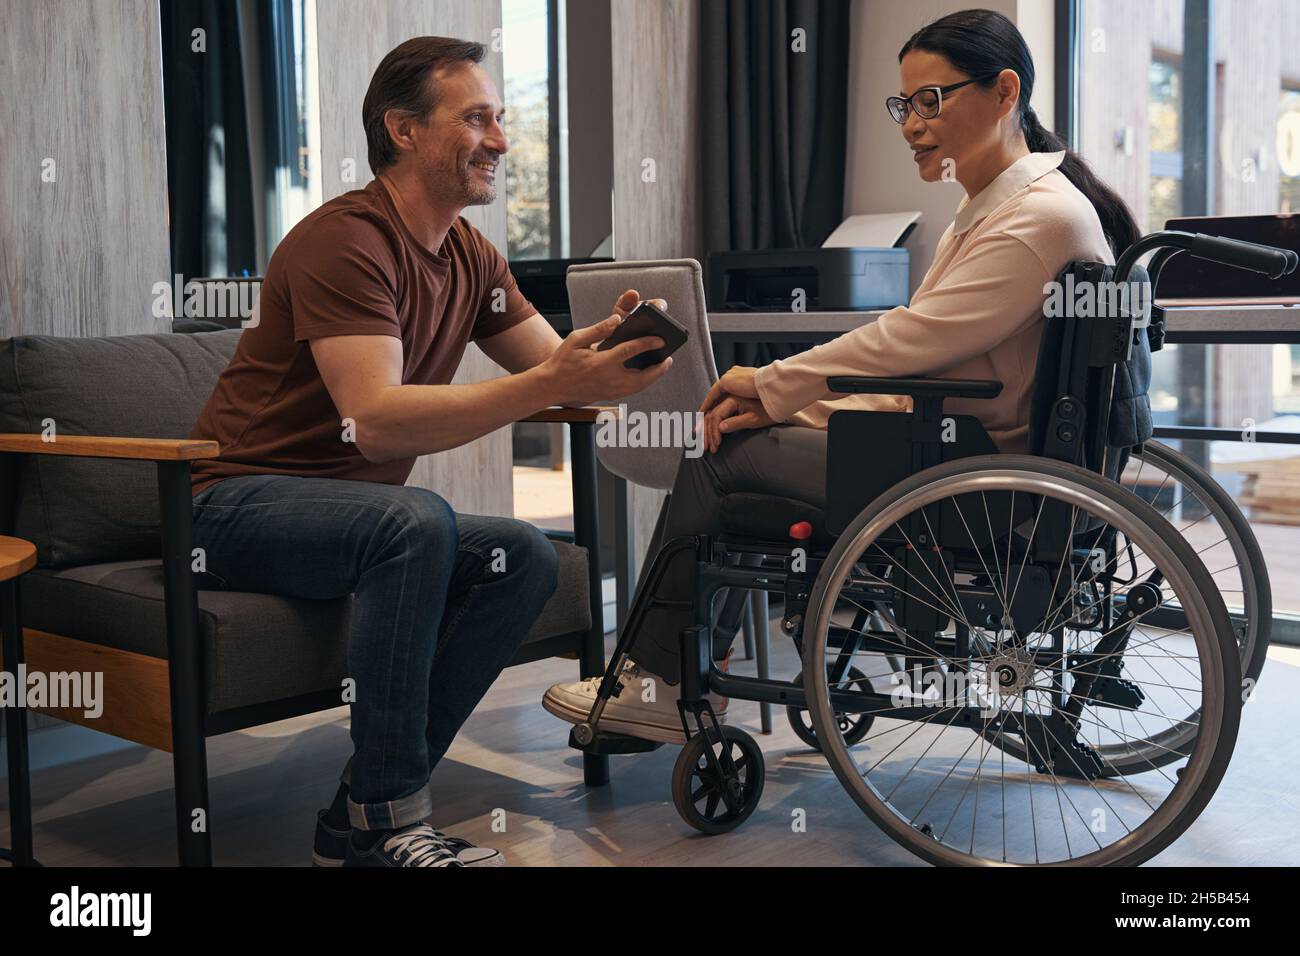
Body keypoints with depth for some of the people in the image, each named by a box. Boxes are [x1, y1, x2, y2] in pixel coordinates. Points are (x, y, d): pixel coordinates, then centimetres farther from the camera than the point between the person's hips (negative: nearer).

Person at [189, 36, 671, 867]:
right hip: (239, 504, -8)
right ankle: (385, 819, -23)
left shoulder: (472, 259, 8)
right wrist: (549, 384, -38)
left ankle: (363, 813, -10)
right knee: (417, 520, -35)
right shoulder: (346, 240, -19)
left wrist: (612, 352, -18)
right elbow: (376, 422, -31)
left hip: (356, 514, 8)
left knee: (526, 558, -14)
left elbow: (556, 369, 6)